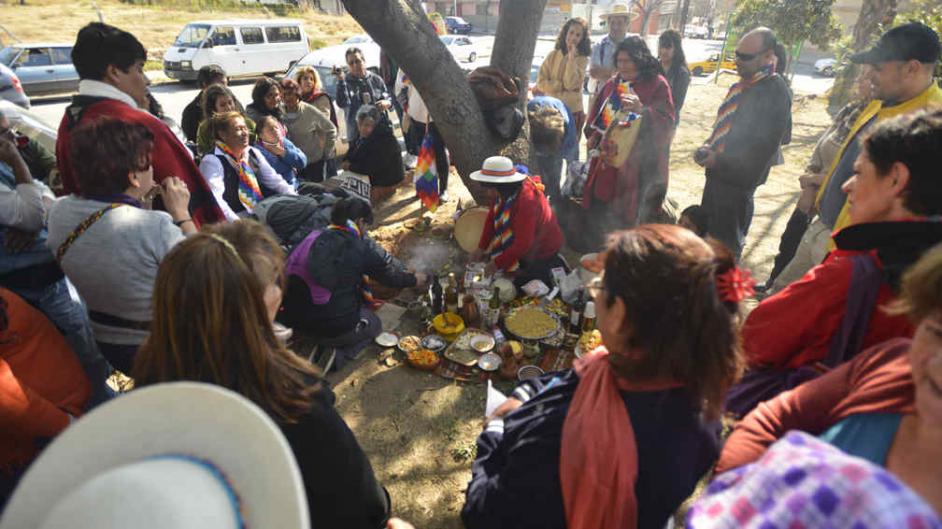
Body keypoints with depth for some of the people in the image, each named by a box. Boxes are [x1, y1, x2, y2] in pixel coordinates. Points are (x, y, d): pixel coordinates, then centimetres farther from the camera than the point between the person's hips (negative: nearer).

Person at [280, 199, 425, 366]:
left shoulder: (313, 238, 3)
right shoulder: (363, 247, -10)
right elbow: (389, 273, 5)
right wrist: (414, 280, 25)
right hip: (337, 327, -6)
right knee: (374, 324, 25)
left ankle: (322, 346, 13)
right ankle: (338, 354, 1)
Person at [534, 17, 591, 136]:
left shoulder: (582, 59, -1)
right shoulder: (553, 55, 5)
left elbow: (571, 84, -16)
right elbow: (540, 82, -4)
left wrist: (571, 58, -15)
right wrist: (562, 86, -12)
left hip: (572, 111, -2)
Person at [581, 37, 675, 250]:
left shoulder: (657, 84, -5)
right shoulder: (613, 84, 12)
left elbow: (667, 122, -14)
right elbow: (597, 112, 23)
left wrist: (642, 110, -30)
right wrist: (593, 134, 6)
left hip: (636, 166, -5)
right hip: (607, 159, 6)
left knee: (626, 217, -1)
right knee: (597, 210, 10)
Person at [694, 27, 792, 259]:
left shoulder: (776, 93, -17)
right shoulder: (742, 85, 9)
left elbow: (763, 147, -21)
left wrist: (719, 160, -19)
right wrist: (708, 146, 2)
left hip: (738, 180, -9)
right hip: (718, 171, 9)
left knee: (726, 243, 5)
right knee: (707, 230, 20)